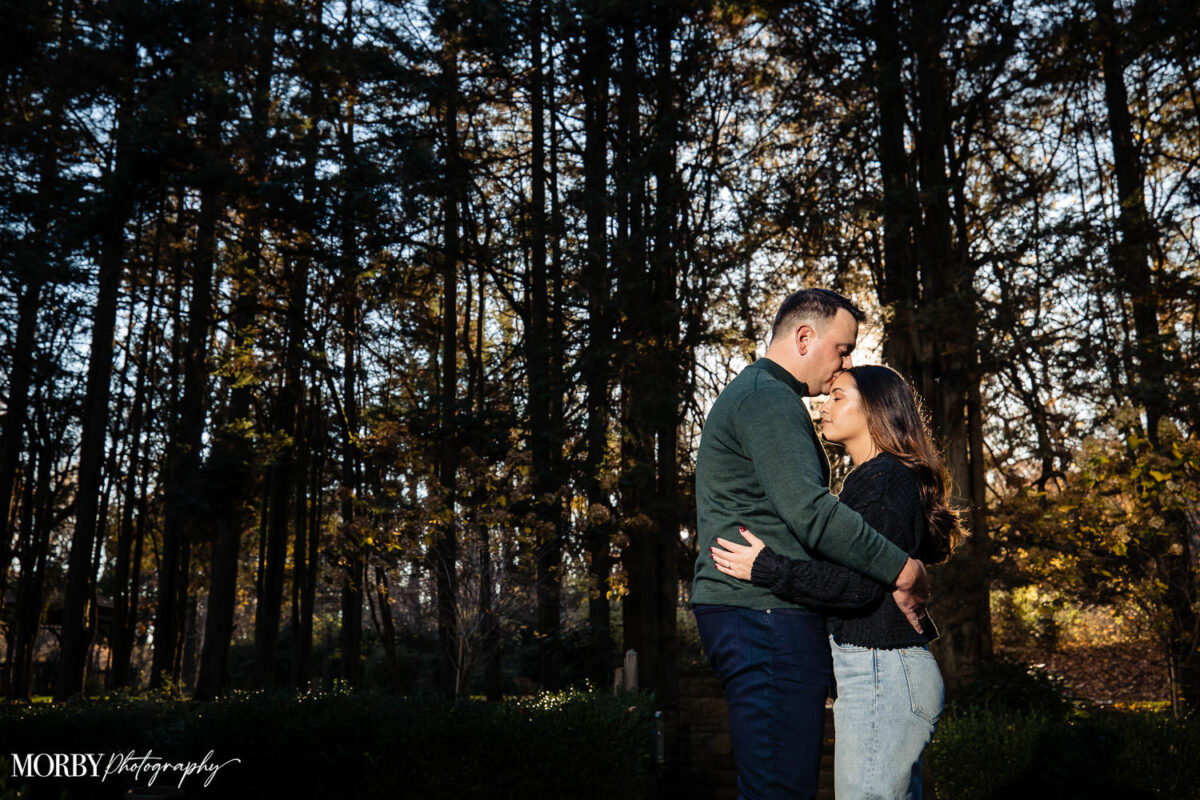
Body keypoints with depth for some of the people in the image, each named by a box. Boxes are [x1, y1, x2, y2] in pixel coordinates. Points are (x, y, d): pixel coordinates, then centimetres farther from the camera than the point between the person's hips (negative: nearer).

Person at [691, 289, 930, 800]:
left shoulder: (752, 395, 25)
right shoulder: (768, 398, -10)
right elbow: (811, 513, -21)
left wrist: (884, 581, 16)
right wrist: (902, 571, -11)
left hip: (754, 617, 11)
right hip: (763, 612, -11)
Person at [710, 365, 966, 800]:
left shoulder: (884, 479, -14)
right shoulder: (876, 478, 18)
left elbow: (860, 585, -20)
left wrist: (764, 569, -19)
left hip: (881, 677, -10)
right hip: (882, 671, 10)